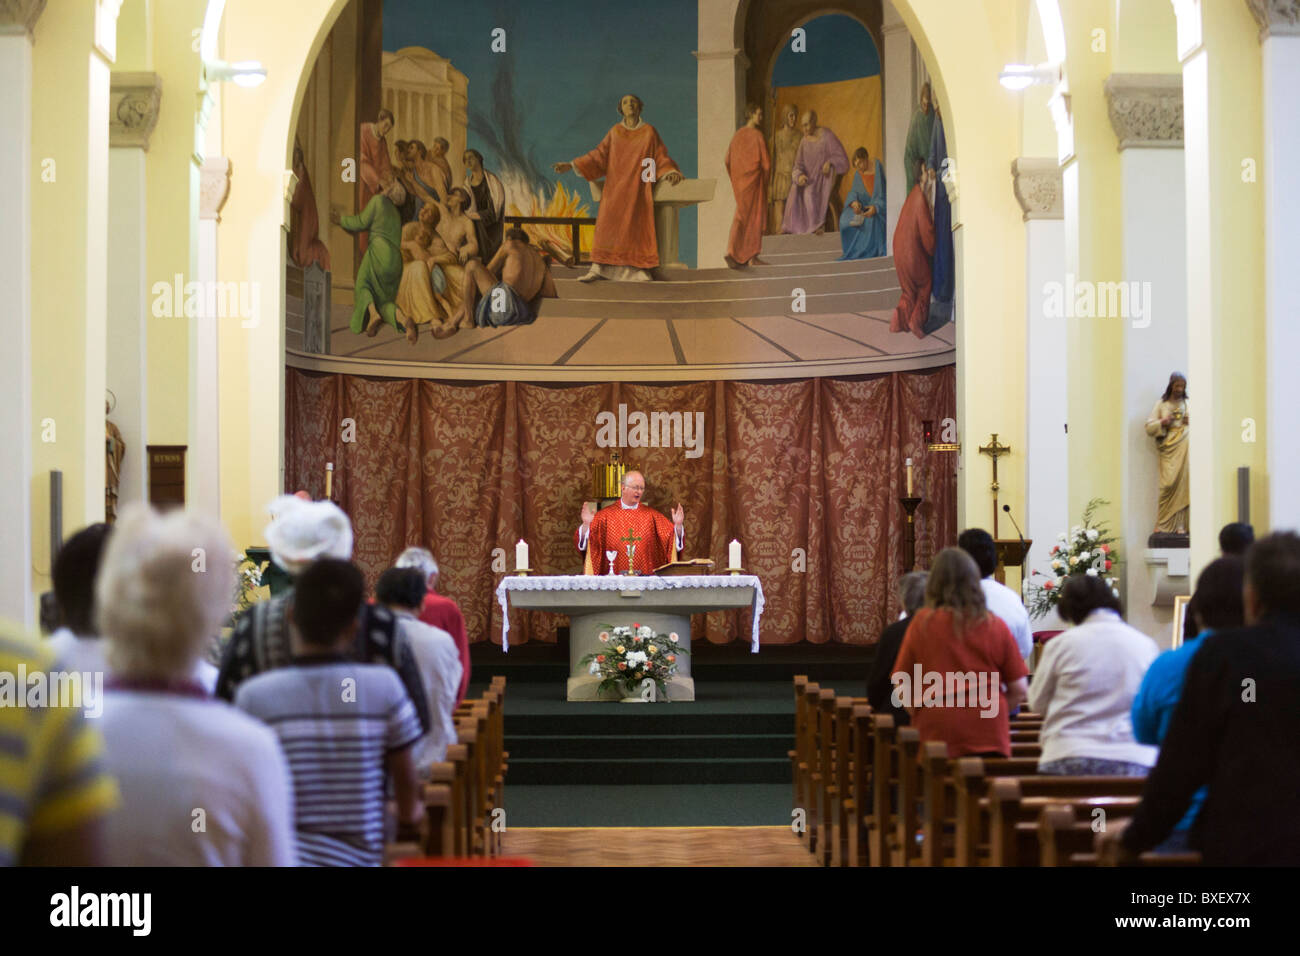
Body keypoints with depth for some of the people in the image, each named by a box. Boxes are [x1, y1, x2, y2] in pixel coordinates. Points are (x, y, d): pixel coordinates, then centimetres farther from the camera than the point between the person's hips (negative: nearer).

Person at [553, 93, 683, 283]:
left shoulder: (649, 131, 6)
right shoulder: (615, 132, 10)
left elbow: (661, 157, 4)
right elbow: (598, 156, 8)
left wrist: (671, 172, -16)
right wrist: (571, 166, 1)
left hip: (638, 187, -1)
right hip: (615, 187, 1)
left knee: (638, 227, -10)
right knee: (607, 224, -9)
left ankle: (640, 269, -4)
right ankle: (597, 268, -12)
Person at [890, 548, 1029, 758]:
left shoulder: (921, 624, 1)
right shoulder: (995, 626, 4)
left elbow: (900, 688, 4)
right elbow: (1018, 691, 6)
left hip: (936, 733, -1)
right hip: (989, 739, 1)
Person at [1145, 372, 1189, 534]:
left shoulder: (1189, 404, 14)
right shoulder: (1161, 405, 12)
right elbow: (1149, 428, 8)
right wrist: (1162, 423, -10)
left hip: (1185, 447, 1)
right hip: (1168, 448, -1)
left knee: (1183, 485, -7)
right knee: (1168, 484, -11)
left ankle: (1180, 525, -4)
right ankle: (1163, 525, -3)